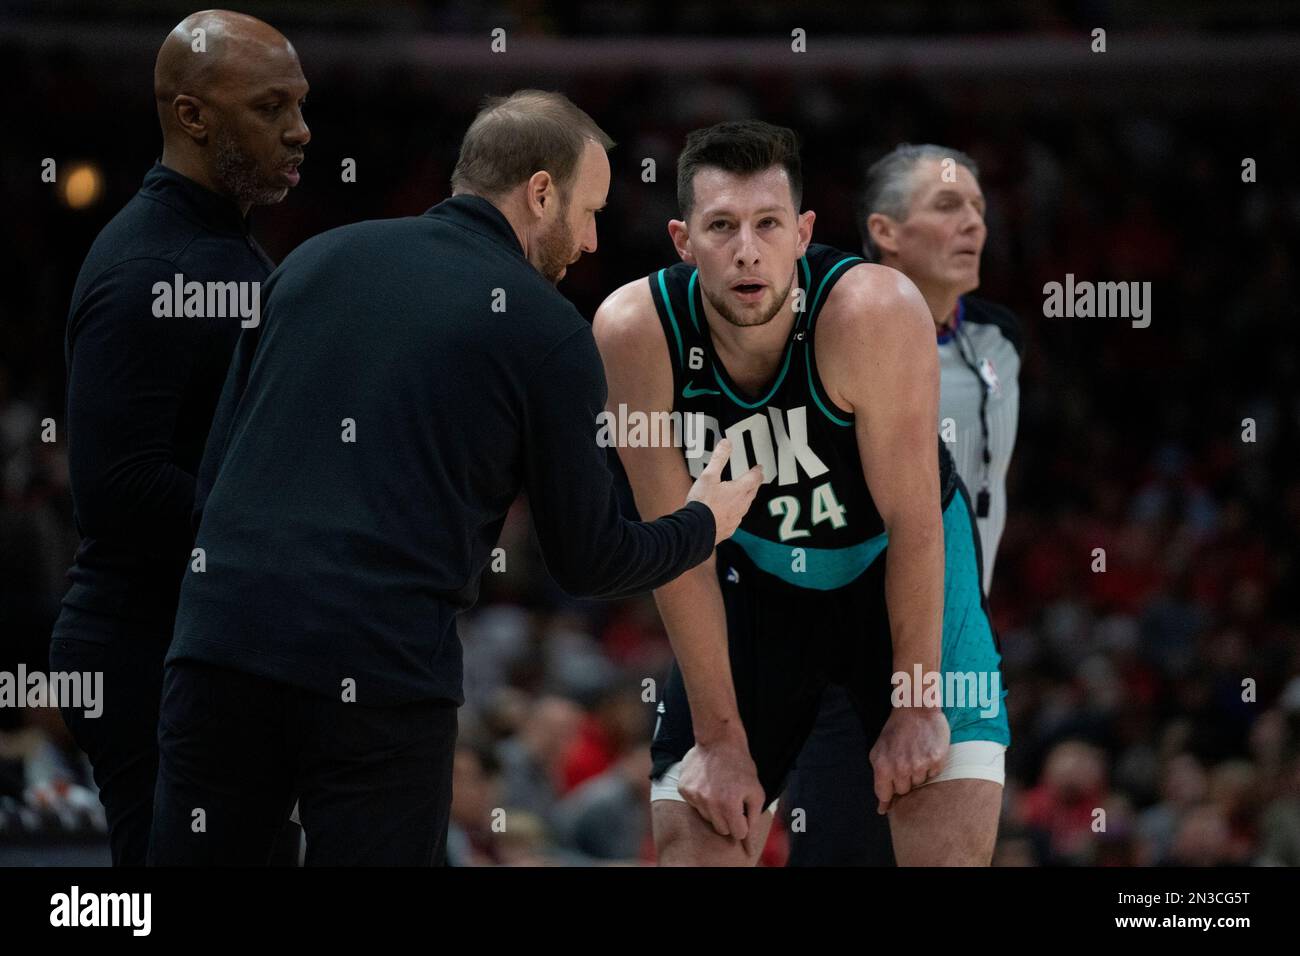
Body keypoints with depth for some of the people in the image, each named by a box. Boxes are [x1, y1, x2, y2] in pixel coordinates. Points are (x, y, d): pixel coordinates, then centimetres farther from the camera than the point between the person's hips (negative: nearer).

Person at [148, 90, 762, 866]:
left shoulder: (318, 259, 15)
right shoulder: (548, 331, 2)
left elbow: (219, 456, 16)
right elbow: (588, 560, 9)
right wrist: (703, 525, 27)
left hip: (220, 636, 4)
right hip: (380, 673, -4)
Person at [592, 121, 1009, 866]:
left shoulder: (873, 310, -31)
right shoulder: (636, 333, -24)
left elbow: (912, 520, -23)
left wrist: (915, 705, -19)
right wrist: (721, 736, -15)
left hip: (898, 564, -2)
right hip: (755, 574, 2)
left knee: (956, 830, -17)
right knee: (693, 835, -4)